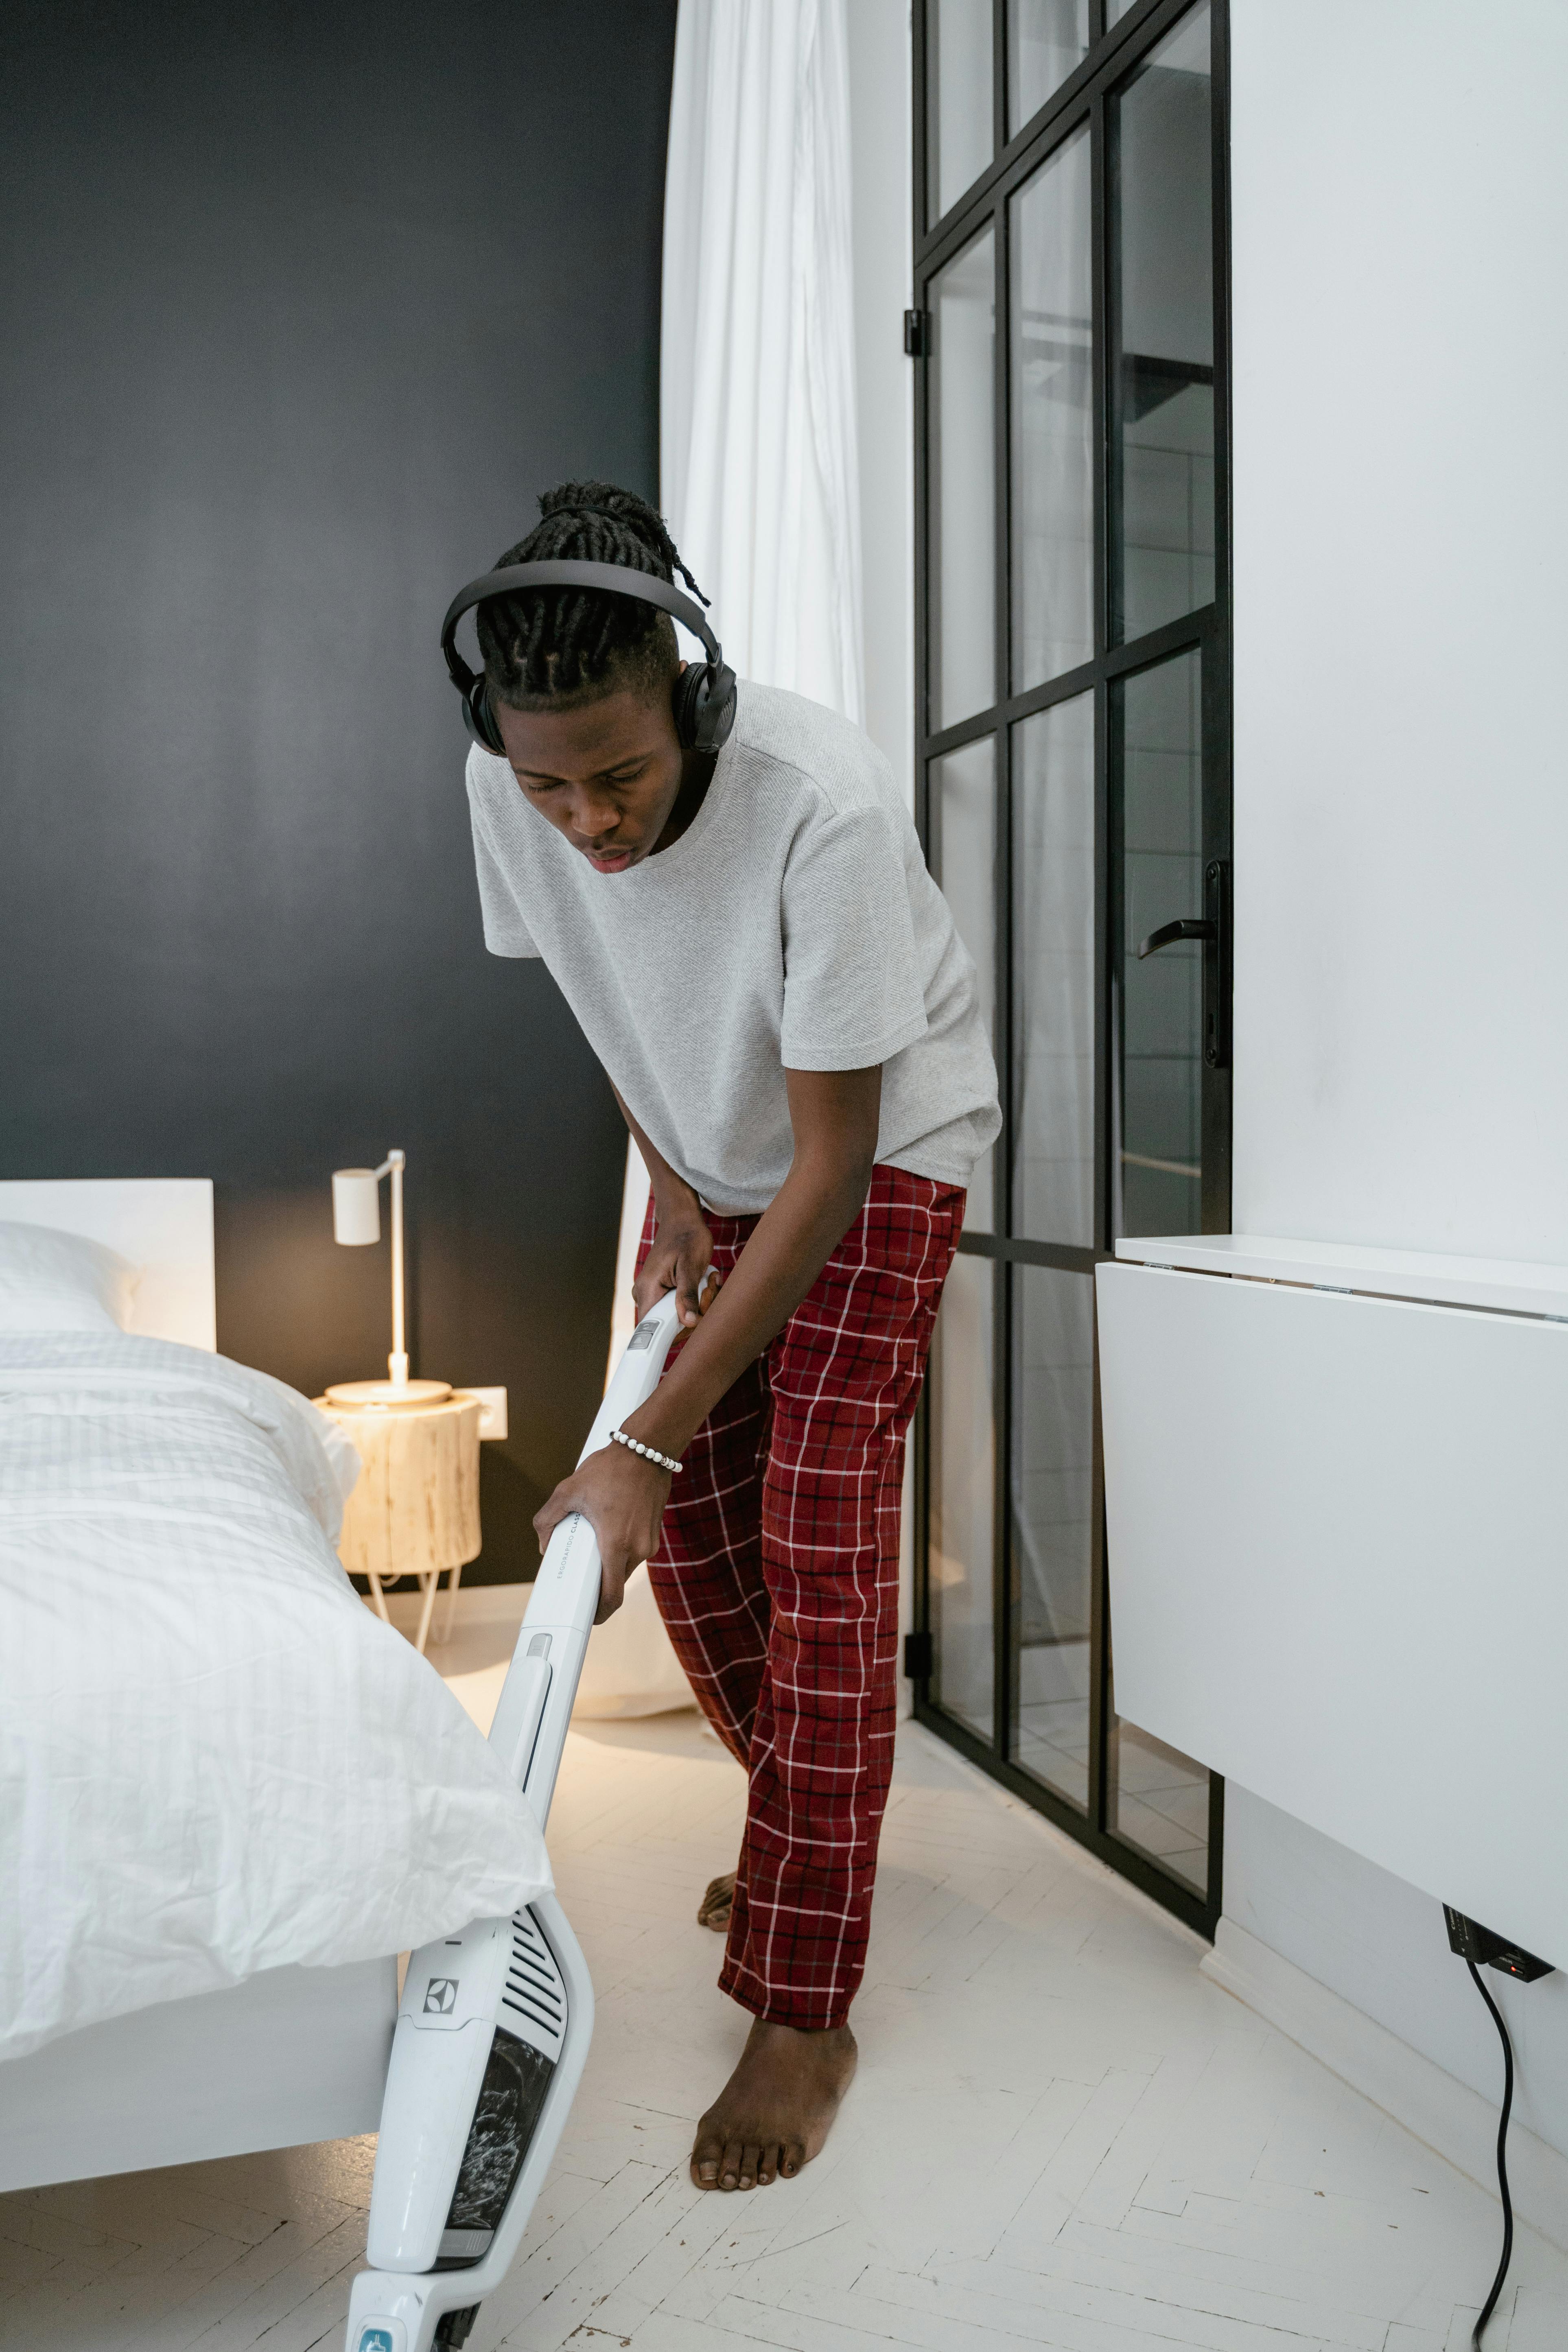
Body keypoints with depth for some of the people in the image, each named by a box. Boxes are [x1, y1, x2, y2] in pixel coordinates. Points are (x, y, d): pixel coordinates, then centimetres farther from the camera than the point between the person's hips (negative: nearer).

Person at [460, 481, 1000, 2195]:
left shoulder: (824, 804, -36)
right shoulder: (504, 792, -19)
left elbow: (830, 1165, -34)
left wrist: (646, 1446, -33)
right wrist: (666, 1180, -8)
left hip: (883, 1154, -5)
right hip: (713, 1156, 6)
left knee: (820, 1554, -12)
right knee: (690, 1535, 4)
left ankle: (803, 2014, 0)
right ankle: (808, 1836, 30)